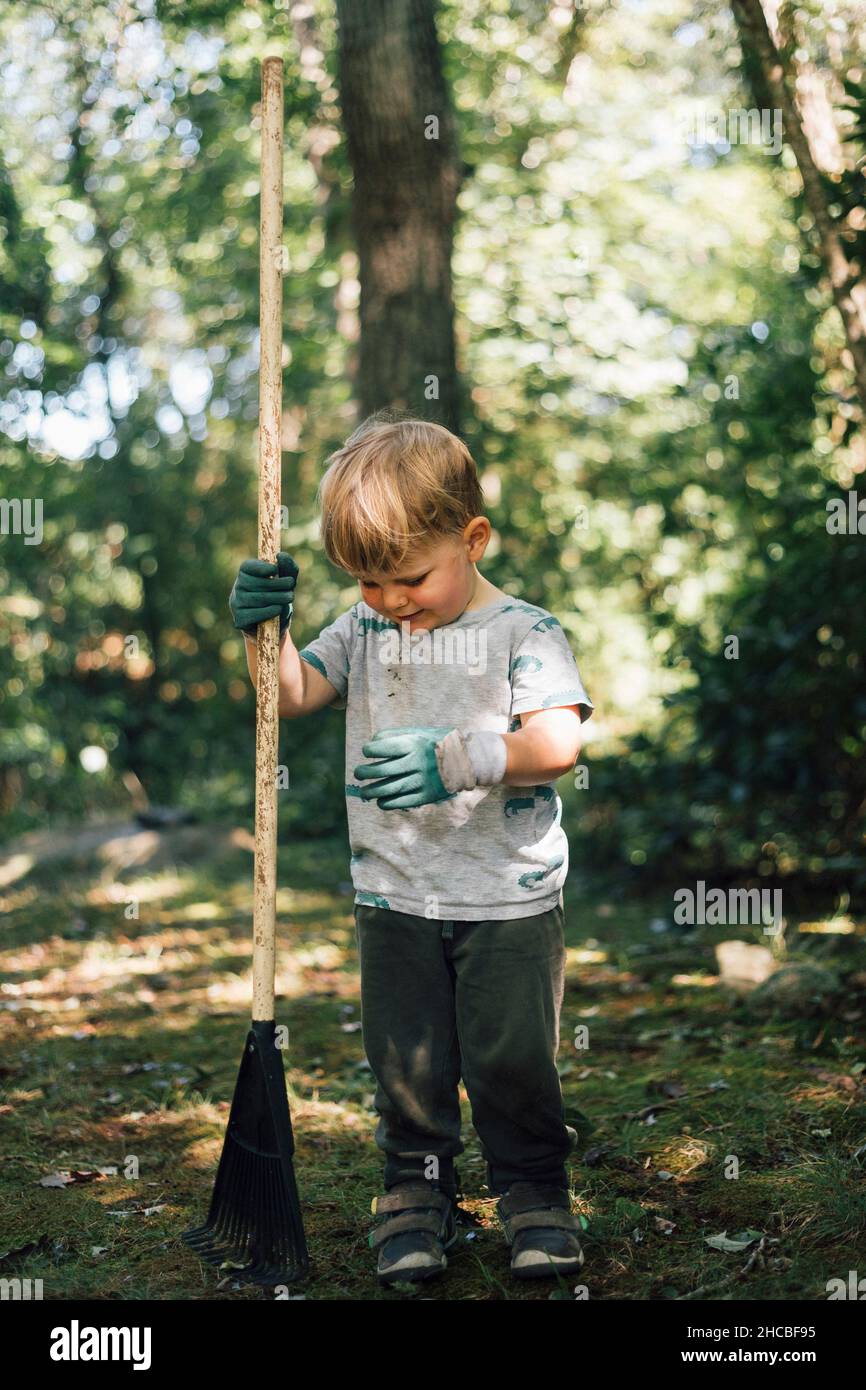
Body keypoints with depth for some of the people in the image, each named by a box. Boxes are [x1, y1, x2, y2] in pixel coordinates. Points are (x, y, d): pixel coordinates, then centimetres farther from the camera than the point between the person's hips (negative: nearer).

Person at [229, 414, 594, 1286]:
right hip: (394, 897, 4)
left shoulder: (523, 633, -8)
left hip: (509, 898, -3)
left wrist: (458, 759, -29)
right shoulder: (364, 632, 7)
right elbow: (292, 693, 6)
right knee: (407, 1063, 10)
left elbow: (557, 743, -18)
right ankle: (416, 1189, 27)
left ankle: (533, 1191, 22)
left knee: (514, 1059, 3)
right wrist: (268, 627, -11)